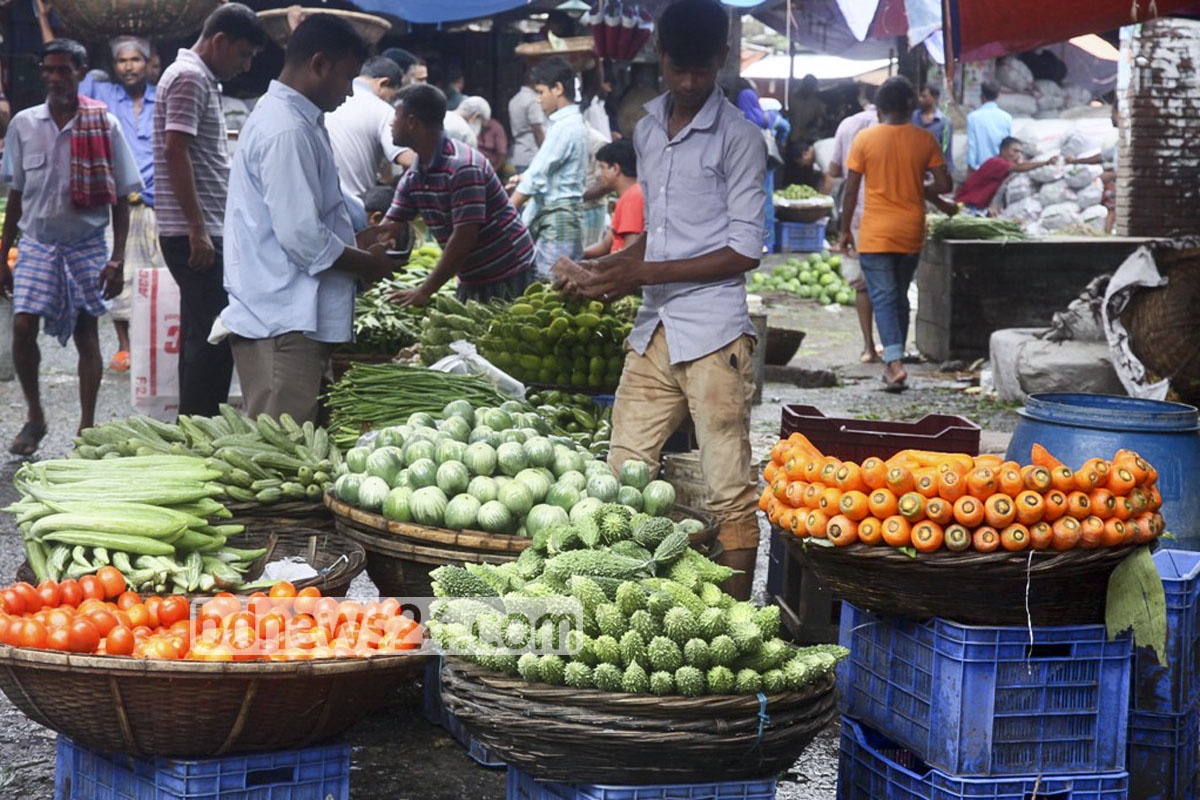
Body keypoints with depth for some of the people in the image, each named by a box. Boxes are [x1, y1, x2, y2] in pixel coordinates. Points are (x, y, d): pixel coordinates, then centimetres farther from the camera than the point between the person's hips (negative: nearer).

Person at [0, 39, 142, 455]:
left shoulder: (104, 125, -3)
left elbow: (120, 198, 0)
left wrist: (117, 259, -6)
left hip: (86, 245, -1)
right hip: (37, 244, 1)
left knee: (86, 333, 2)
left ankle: (87, 427, 11)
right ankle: (34, 415, 10)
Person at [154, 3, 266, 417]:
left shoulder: (200, 79, 20)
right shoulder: (189, 78, -11)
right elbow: (175, 152, -19)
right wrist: (198, 230, -21)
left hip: (202, 233, 10)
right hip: (195, 235, -10)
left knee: (201, 337, 12)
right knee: (213, 340, -11)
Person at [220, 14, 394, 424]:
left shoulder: (286, 118, 17)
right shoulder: (287, 132, -16)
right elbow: (301, 237, -21)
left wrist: (358, 241, 15)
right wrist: (368, 263, -6)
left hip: (288, 319, 10)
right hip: (283, 326, -10)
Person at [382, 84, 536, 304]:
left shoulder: (463, 168, -23)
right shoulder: (413, 177, 5)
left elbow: (464, 238, -26)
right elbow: (389, 229, 6)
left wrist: (425, 292, -25)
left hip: (508, 278, -8)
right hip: (473, 281, 8)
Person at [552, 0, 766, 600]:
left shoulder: (737, 138, -6)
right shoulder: (647, 130, 15)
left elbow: (745, 251, -9)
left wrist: (648, 273, -14)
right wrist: (609, 267, 7)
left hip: (713, 335, -7)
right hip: (653, 331, 7)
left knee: (730, 493, -2)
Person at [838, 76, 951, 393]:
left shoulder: (865, 139, -6)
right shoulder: (924, 140, -2)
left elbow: (851, 190, -4)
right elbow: (943, 184, -3)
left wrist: (845, 230, 5)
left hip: (876, 233, -3)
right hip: (911, 233, 3)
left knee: (883, 297, -3)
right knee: (900, 296, 16)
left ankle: (894, 361, -19)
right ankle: (894, 362, 22)